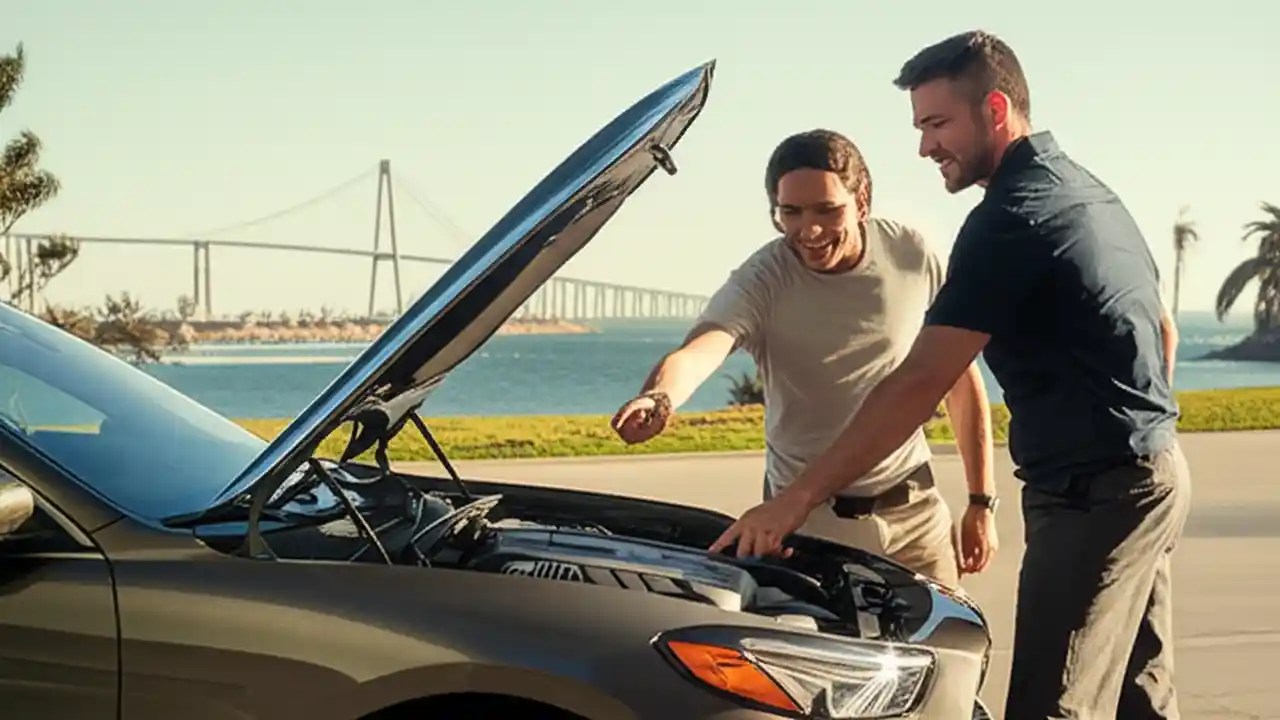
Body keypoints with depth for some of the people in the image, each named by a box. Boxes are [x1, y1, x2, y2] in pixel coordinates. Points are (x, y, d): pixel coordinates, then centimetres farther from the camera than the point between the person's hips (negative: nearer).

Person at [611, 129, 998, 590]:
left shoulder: (914, 257, -8)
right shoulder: (761, 281, -16)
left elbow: (962, 379, 1)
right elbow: (697, 352, -35)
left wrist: (981, 503, 1)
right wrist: (658, 399, -59)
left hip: (915, 512, 2)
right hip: (809, 519, -2)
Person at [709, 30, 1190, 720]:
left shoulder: (1010, 218, -18)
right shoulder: (1090, 191, 14)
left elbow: (920, 383, -24)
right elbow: (1162, 329, 24)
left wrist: (799, 496, -24)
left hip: (1095, 493, -10)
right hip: (1153, 470, 10)